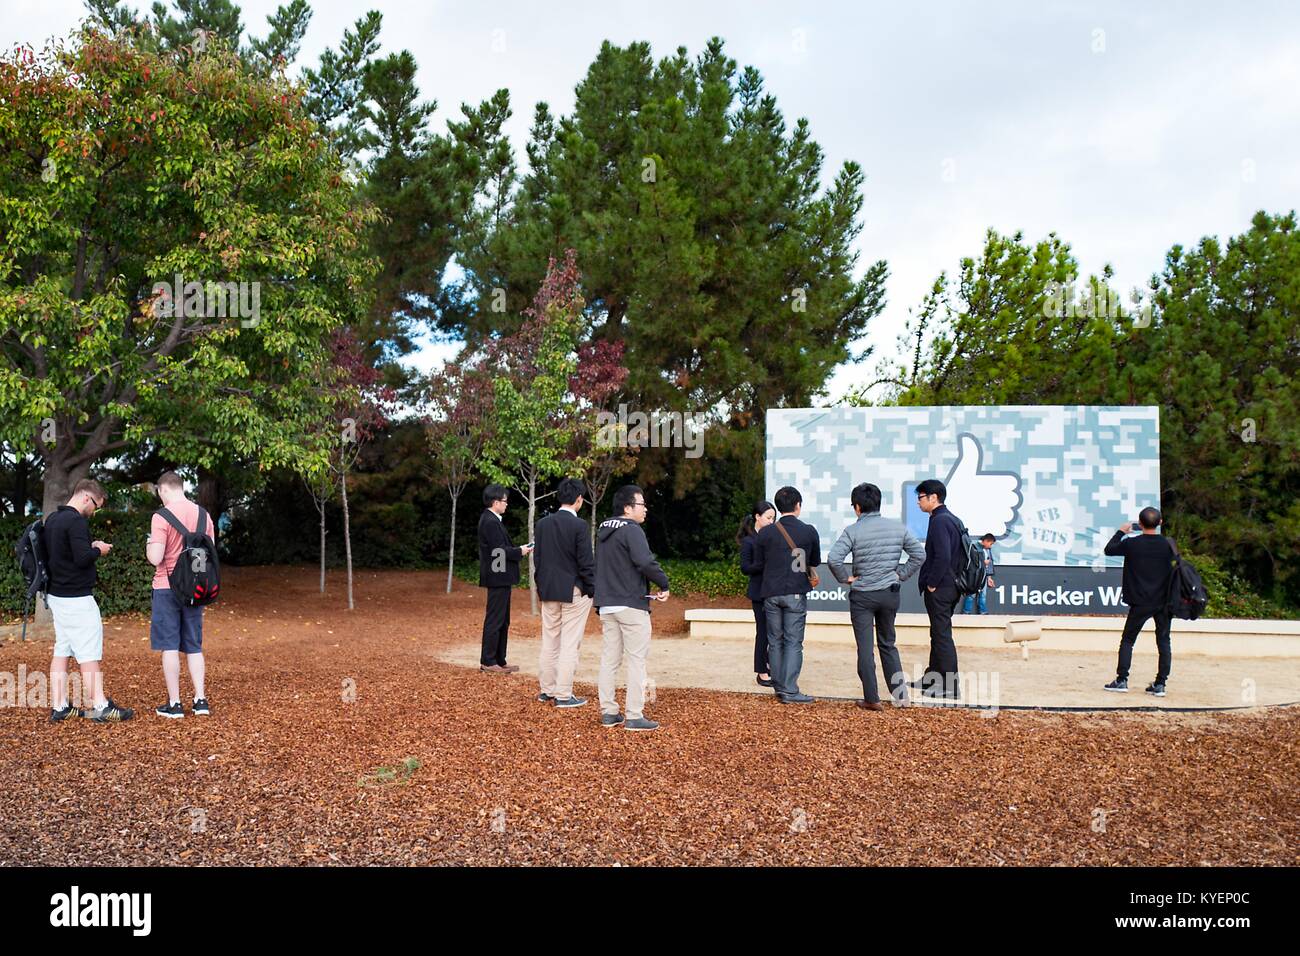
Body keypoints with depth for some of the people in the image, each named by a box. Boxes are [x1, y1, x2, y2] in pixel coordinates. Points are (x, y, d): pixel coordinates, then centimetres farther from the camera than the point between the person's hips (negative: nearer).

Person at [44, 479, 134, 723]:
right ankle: (100, 707, -3)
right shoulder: (76, 521, -17)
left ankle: (59, 707, 12)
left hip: (56, 595, 9)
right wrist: (98, 550, -6)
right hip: (77, 598, -9)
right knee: (90, 653, -5)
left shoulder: (52, 519, 12)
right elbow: (82, 558, -25)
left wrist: (90, 547, 11)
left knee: (61, 650, 11)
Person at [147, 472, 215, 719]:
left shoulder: (162, 516, -13)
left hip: (167, 587, -5)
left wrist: (149, 545, 3)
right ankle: (200, 700, 9)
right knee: (194, 647, 12)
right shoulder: (203, 515, 5)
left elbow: (155, 558, -17)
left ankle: (174, 704, 6)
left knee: (169, 646, 3)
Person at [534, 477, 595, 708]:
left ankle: (546, 691, 20)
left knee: (549, 642, 14)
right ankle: (563, 695, 2)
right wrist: (592, 590, -3)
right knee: (570, 644, 0)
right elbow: (586, 562, -13)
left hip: (548, 591, 6)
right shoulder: (579, 525, -14)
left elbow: (538, 558, 9)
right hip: (574, 592, -6)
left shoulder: (542, 523, 4)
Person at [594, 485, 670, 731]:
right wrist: (664, 584, -13)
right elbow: (645, 562, -27)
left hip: (607, 606, 8)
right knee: (636, 660, -2)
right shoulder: (631, 530, -13)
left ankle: (608, 713, 15)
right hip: (631, 606, -8)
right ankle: (635, 716, -2)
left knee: (609, 660, 11)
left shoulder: (603, 531, 16)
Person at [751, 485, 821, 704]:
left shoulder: (766, 533, 0)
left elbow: (758, 565, 7)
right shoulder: (809, 532, -3)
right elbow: (814, 564, 9)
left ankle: (779, 687, 16)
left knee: (775, 641, 11)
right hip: (796, 593, -2)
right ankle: (790, 691, -4)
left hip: (771, 593, 2)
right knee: (793, 642, 0)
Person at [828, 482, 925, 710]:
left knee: (865, 648, 4)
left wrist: (846, 578, -7)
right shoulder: (897, 527, 0)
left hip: (862, 596, -4)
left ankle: (872, 699, 6)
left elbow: (833, 559, -23)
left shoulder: (853, 530, -12)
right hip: (890, 594, 4)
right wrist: (901, 574, 6)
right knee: (888, 644, 18)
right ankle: (900, 694, 16)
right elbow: (920, 554, 1)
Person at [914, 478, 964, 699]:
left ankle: (949, 688, -1)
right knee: (939, 634, 18)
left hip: (939, 589, -10)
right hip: (949, 586, 10)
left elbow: (942, 557, -26)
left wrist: (931, 584, -16)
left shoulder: (939, 521, -17)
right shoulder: (952, 519, 14)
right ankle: (932, 678, 29)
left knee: (942, 636, -5)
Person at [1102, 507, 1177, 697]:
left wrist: (1121, 531, 18)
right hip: (1163, 602, 2)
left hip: (1140, 603, -2)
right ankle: (1160, 684, 8)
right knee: (1163, 642, 8)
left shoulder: (1132, 543, -9)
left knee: (1127, 640, 8)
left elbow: (1109, 549, 7)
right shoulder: (1167, 545, -2)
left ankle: (1121, 680, 5)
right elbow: (1174, 570, 9)